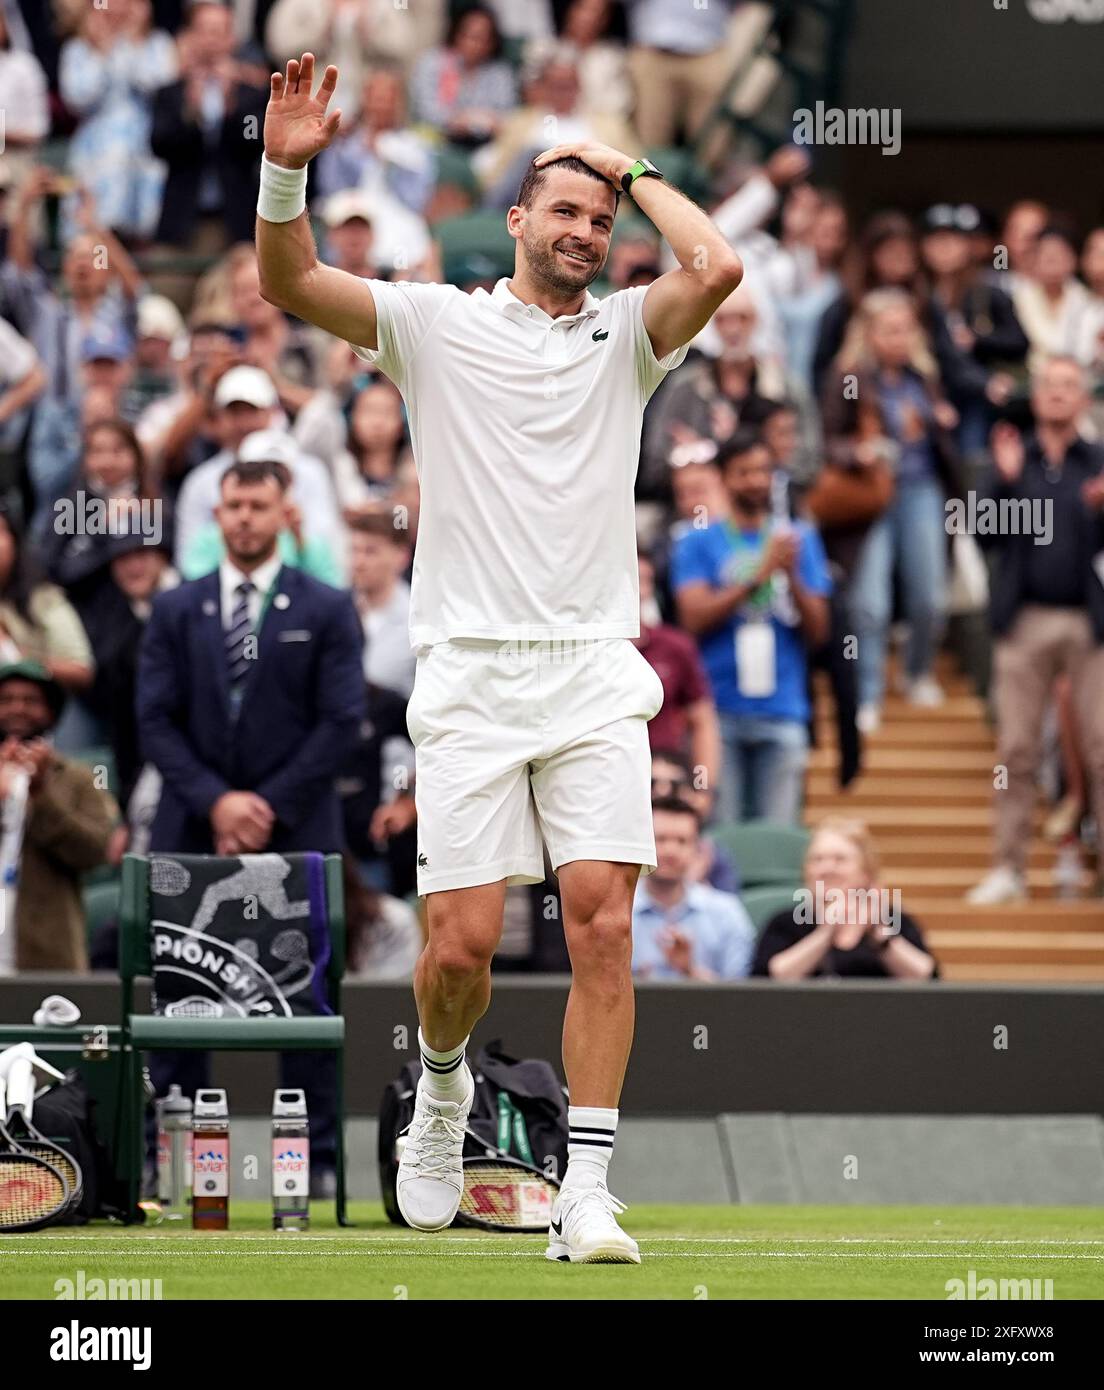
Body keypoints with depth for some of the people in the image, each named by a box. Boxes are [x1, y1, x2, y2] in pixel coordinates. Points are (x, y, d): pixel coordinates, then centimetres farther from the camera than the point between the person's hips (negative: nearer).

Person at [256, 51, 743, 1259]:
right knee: (462, 942, -6)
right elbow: (292, 282, -3)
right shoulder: (435, 324, 8)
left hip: (595, 676, 1)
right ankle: (441, 1087, 27)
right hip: (470, 673, -1)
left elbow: (717, 270, -7)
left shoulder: (624, 338, 11)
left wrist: (636, 174, 6)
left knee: (603, 928, -10)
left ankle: (585, 1196, -10)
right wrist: (287, 169, -19)